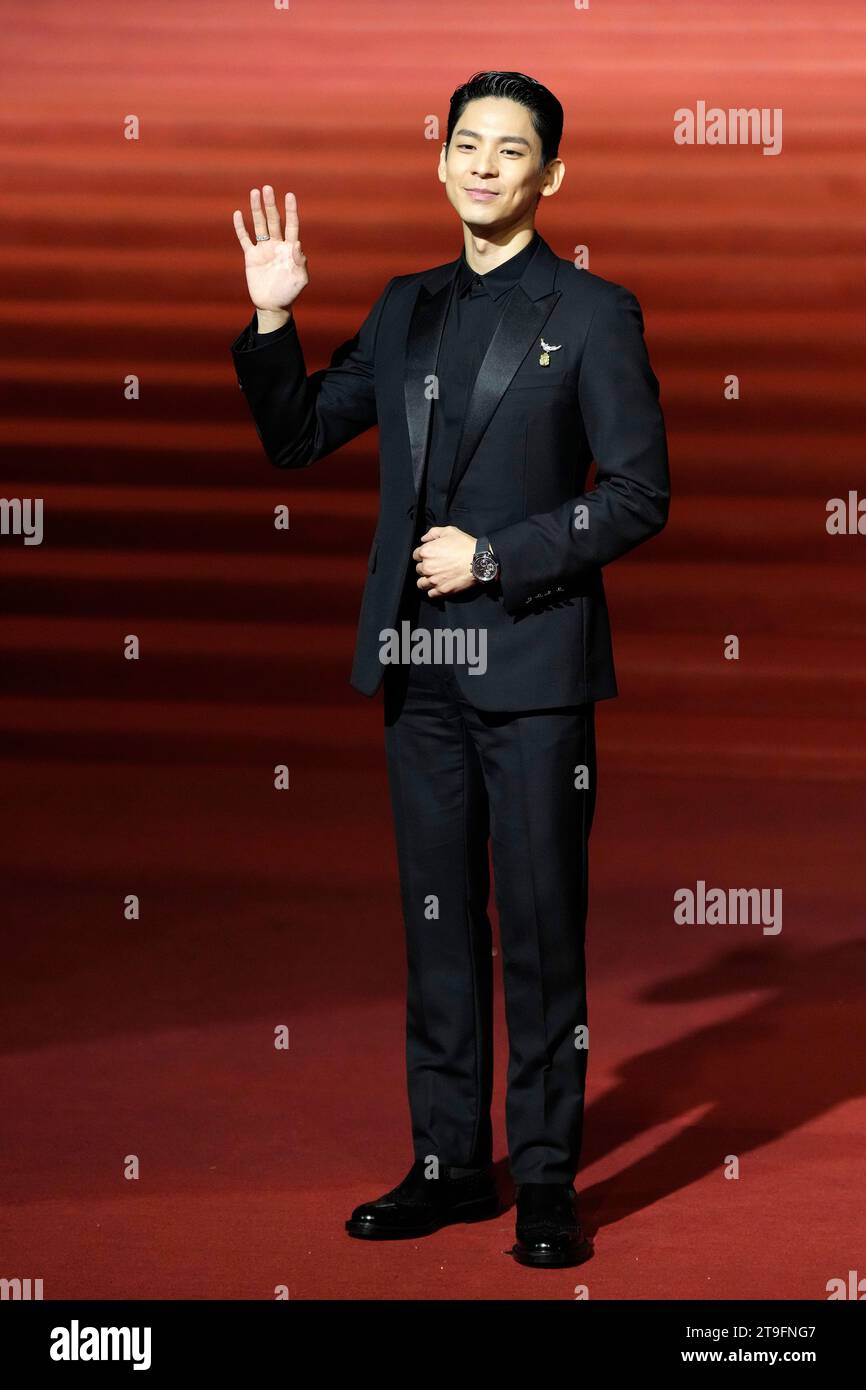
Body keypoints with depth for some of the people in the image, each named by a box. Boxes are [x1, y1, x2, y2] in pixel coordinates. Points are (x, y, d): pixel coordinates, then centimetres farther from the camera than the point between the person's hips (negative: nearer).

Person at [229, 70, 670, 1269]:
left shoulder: (592, 314, -2)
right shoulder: (406, 310, 12)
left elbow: (638, 495, -7)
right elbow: (296, 438, 16)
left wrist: (495, 559, -13)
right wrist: (273, 323, 1)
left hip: (531, 667, -5)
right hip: (420, 669, 5)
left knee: (540, 930, 0)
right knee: (439, 923, 10)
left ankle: (546, 1180, 7)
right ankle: (450, 1162, 19)